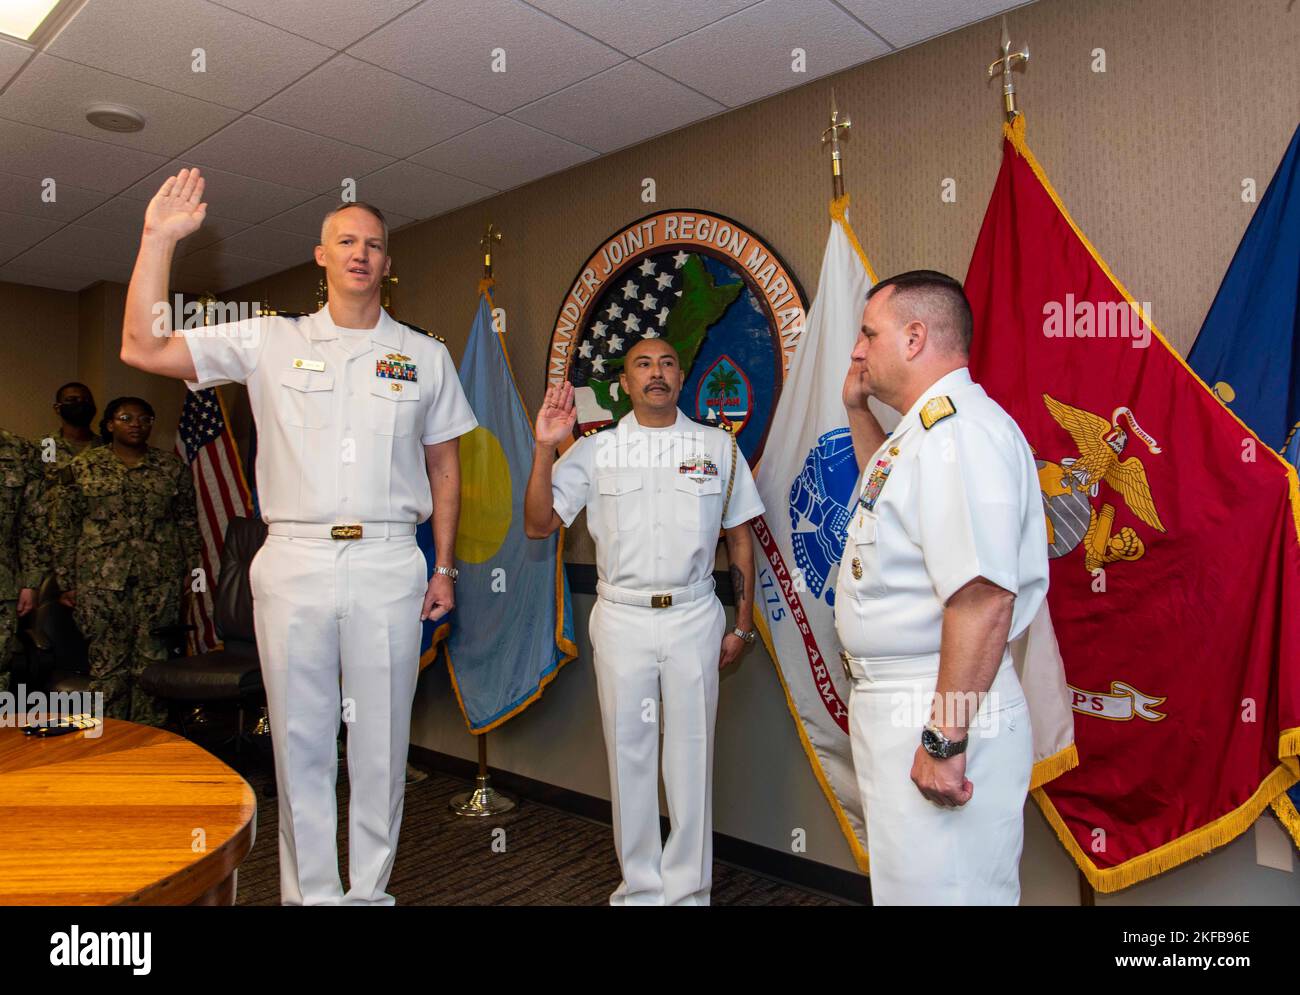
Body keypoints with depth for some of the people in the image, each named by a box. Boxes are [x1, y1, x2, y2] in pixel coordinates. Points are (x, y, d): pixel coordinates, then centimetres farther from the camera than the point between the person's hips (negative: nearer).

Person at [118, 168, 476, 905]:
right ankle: (311, 893, 23)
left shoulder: (425, 356, 9)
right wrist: (159, 239, -2)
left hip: (389, 567, 0)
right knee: (300, 738, 8)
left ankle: (370, 889, 22)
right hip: (294, 565, 1)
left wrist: (445, 568, 5)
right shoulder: (269, 342, 9)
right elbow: (143, 349, 3)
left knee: (381, 740, 7)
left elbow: (445, 467, 10)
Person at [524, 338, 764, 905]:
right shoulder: (595, 451, 5)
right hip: (621, 619, 1)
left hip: (694, 618, 0)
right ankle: (640, 886, 26)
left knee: (690, 755, 6)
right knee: (629, 754, 9)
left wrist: (743, 625, 6)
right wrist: (545, 448, -12)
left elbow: (739, 539, 9)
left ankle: (688, 889, 23)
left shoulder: (718, 447, 6)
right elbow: (538, 524, 0)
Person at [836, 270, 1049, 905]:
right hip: (892, 703, 11)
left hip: (940, 713, -11)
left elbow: (984, 598, -29)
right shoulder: (926, 429, 13)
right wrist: (856, 408, 24)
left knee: (939, 890, 2)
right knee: (909, 883, 23)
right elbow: (887, 490, 37)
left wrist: (944, 741, -26)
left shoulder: (959, 430, -20)